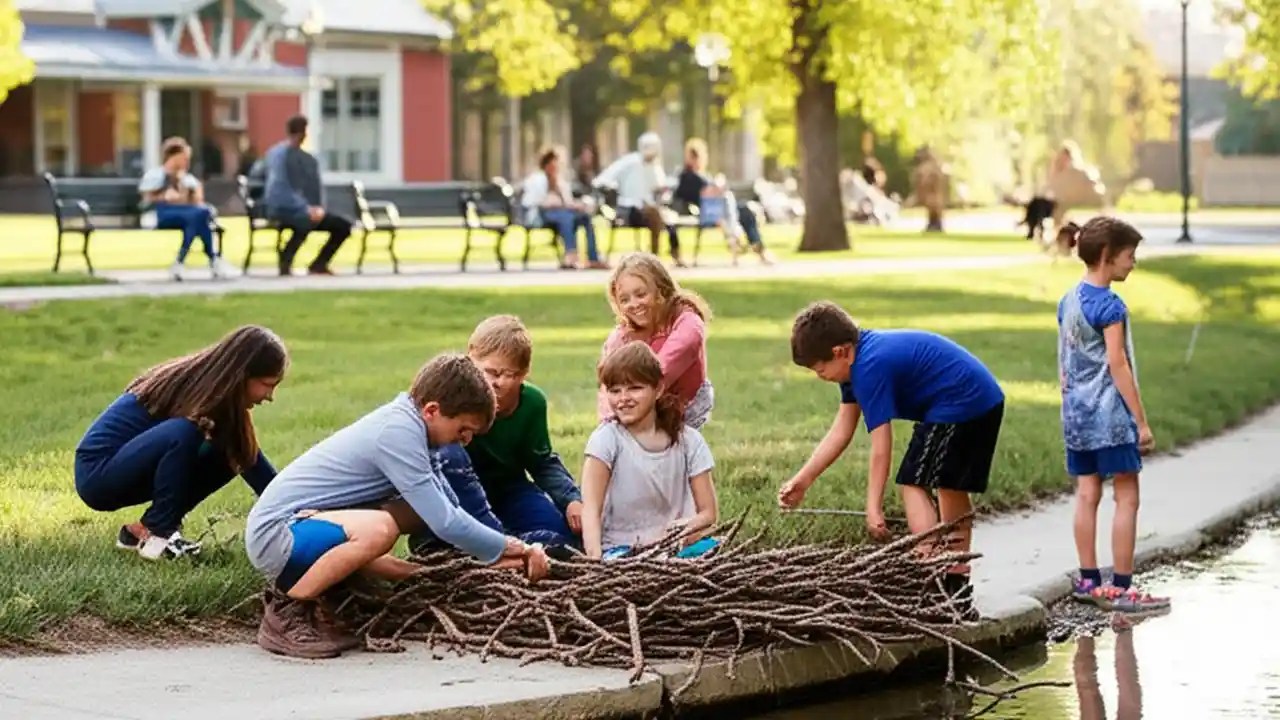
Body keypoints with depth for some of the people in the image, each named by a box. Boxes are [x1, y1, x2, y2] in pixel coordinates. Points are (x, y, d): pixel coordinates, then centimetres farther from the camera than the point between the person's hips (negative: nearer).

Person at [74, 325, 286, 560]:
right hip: (97, 473, -9)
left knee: (227, 455, -2)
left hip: (122, 471, 9)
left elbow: (250, 459, 3)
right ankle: (156, 534, -15)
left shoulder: (213, 388, 2)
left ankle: (143, 529, 4)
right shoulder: (197, 387, -22)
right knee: (182, 433, -31)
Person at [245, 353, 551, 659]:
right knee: (378, 529, -35)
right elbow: (445, 523, -23)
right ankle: (285, 613, -16)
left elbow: (449, 508, 9)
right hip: (274, 533, -10)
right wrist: (506, 548, -9)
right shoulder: (397, 433, -22)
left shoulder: (406, 422, 6)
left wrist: (497, 553, -1)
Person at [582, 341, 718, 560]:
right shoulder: (607, 439, -3)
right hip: (619, 548, -3)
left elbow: (707, 512, 3)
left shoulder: (688, 440, 4)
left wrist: (690, 527, -20)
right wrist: (594, 559, -30)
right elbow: (591, 509, -12)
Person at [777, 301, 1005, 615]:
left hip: (959, 405, -11)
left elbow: (881, 446, -19)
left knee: (913, 483, -8)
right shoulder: (859, 358, 10)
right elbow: (841, 430, 13)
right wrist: (802, 481, 13)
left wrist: (874, 508, -16)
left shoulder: (871, 367, -20)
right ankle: (958, 588, 29)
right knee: (951, 487, 21)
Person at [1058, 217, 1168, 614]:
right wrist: (1142, 421, -12)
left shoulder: (1068, 301, 9)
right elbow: (1118, 366, -16)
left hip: (1076, 415, 8)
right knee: (1127, 498, -2)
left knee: (1087, 495, 11)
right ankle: (1122, 588, -2)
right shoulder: (1110, 306, -15)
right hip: (1110, 416, -8)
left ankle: (1088, 581, 15)